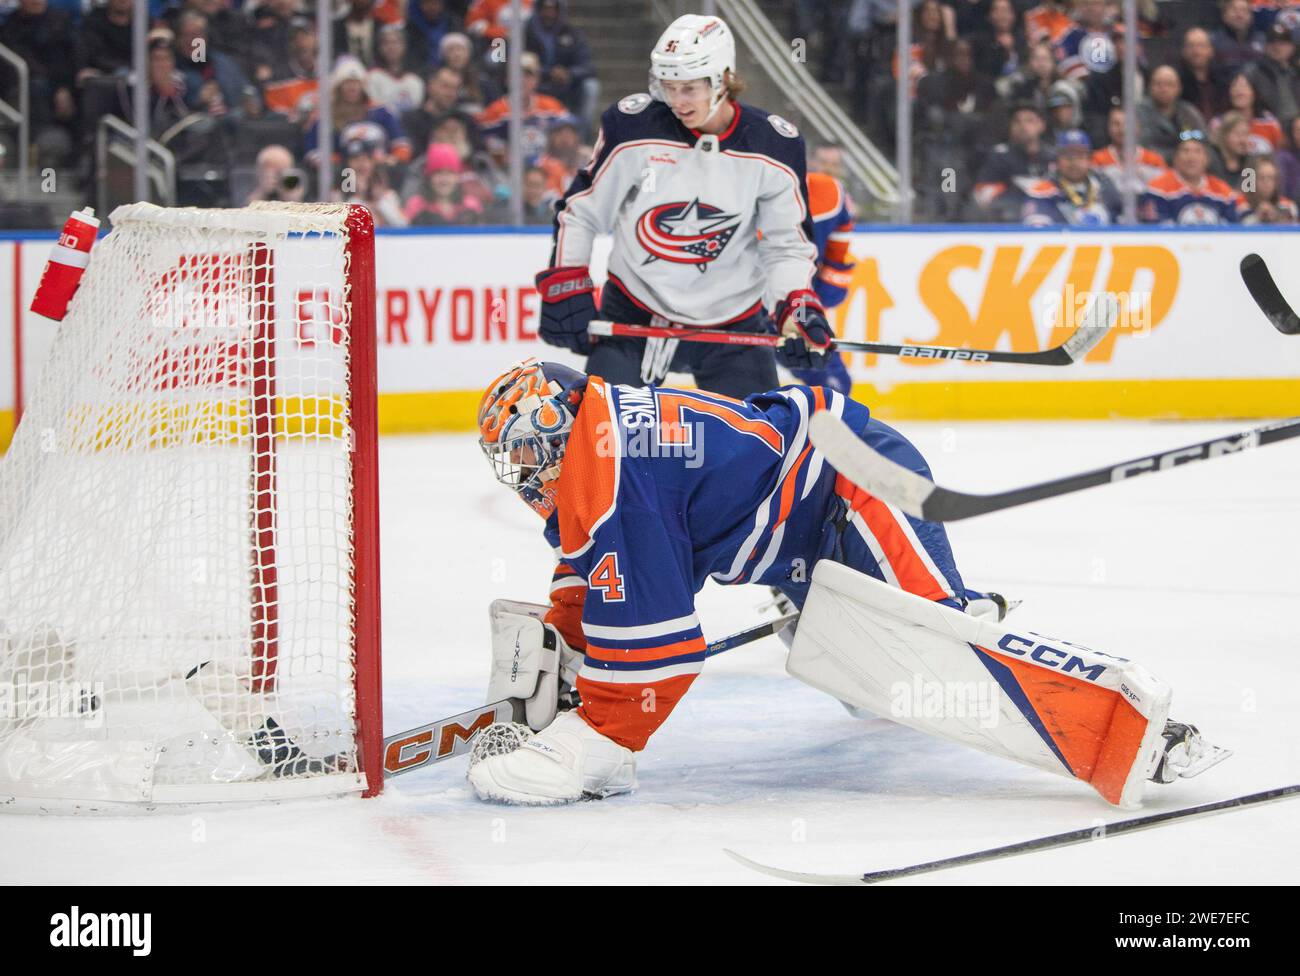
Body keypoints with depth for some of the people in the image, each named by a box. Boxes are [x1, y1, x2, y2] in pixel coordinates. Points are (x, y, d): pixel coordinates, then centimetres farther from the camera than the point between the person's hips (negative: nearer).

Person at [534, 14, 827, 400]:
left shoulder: (773, 145, -8)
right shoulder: (632, 126, -10)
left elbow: (788, 243, 0)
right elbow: (580, 211, 0)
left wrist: (798, 305, -16)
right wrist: (564, 285, -6)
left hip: (733, 324, 1)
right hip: (634, 314, -1)